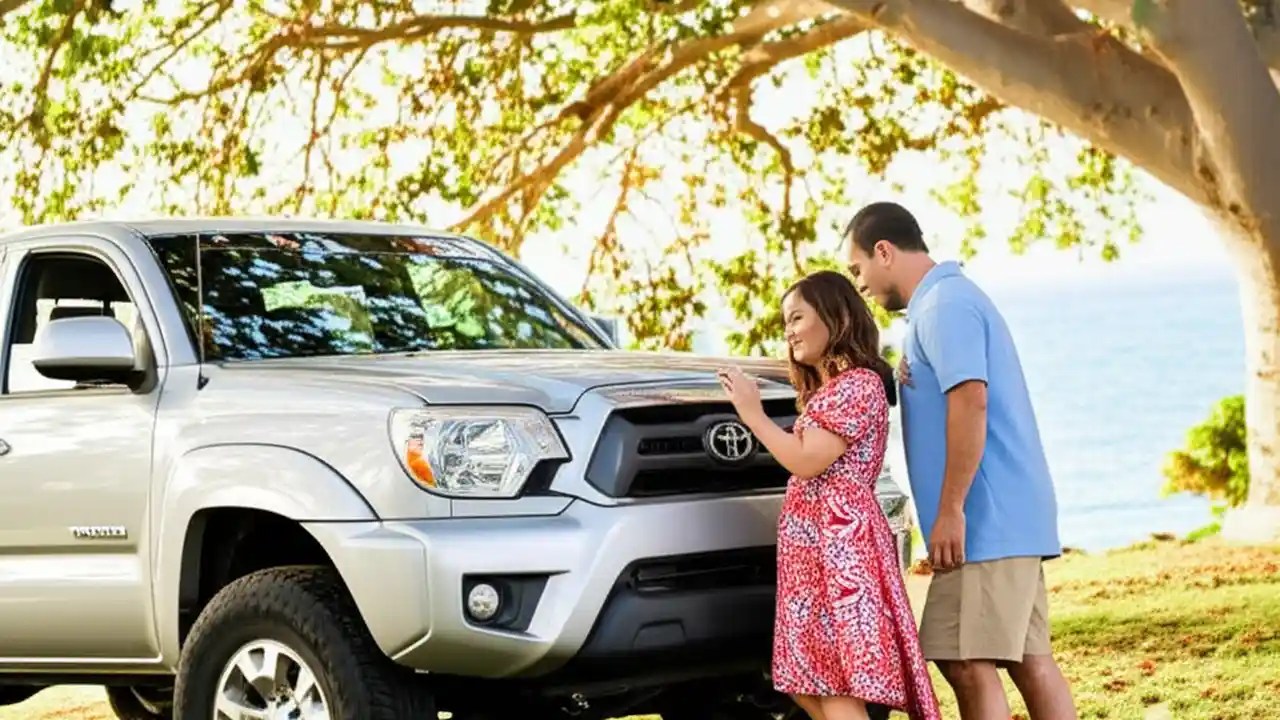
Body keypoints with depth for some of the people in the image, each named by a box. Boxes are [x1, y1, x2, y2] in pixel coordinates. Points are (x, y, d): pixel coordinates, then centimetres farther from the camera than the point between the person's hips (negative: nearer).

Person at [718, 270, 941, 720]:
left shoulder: (858, 384, -8)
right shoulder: (826, 390, 23)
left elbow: (807, 463, -15)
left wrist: (753, 414, -8)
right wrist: (751, 412, 16)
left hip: (839, 543, -11)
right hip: (812, 545, 11)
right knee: (807, 683, 8)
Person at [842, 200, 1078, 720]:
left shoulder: (945, 305, -12)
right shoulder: (939, 304, 20)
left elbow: (970, 402, -22)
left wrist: (950, 510, -22)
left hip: (987, 521, -10)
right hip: (1010, 519, 10)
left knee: (968, 662, -10)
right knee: (1029, 660, 9)